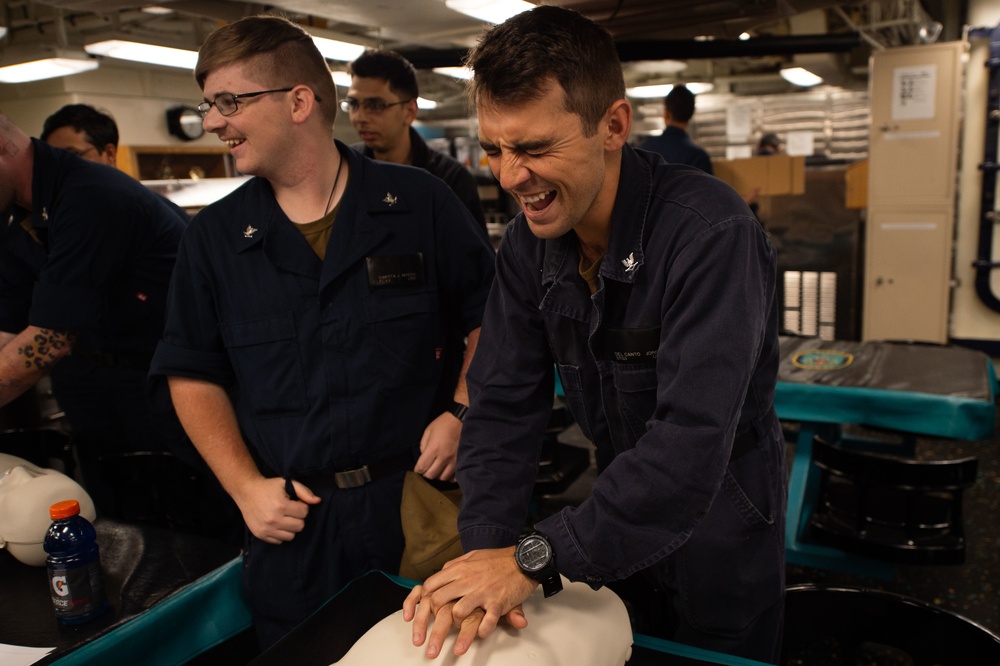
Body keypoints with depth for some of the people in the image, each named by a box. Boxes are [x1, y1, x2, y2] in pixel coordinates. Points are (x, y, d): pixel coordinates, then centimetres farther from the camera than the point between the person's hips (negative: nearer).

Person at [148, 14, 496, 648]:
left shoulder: (420, 203, -4)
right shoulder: (215, 235, 2)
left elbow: (490, 315, 3)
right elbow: (193, 374, 6)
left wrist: (460, 412, -10)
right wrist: (245, 486, -4)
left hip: (424, 501, -1)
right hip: (292, 523, 2)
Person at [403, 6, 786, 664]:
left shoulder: (710, 232, -29)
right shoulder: (526, 246, -8)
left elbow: (691, 441, -36)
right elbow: (503, 405, -9)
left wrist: (534, 559, -35)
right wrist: (486, 549, -22)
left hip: (718, 531, -5)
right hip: (619, 519, 5)